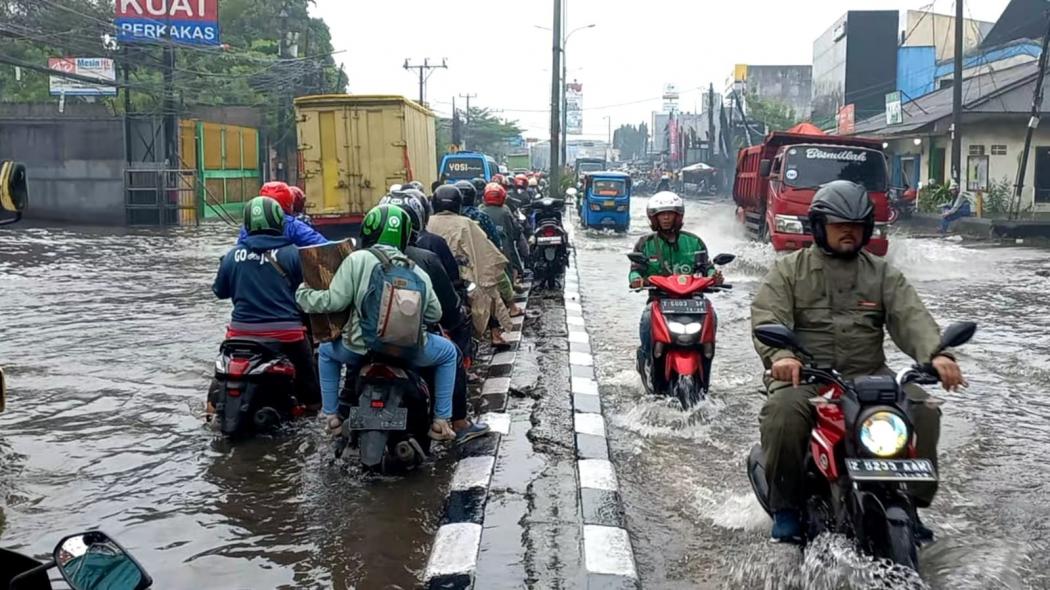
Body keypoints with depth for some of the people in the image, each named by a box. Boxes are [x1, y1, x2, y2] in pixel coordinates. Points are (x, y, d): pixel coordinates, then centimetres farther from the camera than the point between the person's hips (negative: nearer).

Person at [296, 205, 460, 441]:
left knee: (326, 351, 34)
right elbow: (434, 314, 11)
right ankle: (441, 420, 22)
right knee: (449, 352, 31)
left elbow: (333, 301, -7)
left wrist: (303, 294, 11)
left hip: (362, 347, 0)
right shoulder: (416, 271, 10)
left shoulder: (357, 260, -1)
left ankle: (331, 416, 30)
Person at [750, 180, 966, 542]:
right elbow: (767, 316, -8)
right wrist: (780, 355, -30)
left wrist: (936, 353, -22)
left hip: (868, 375, 3)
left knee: (922, 409, -18)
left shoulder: (882, 273, 16)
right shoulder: (789, 271, 8)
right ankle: (785, 507, -14)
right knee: (782, 413, -33)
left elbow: (910, 316, 0)